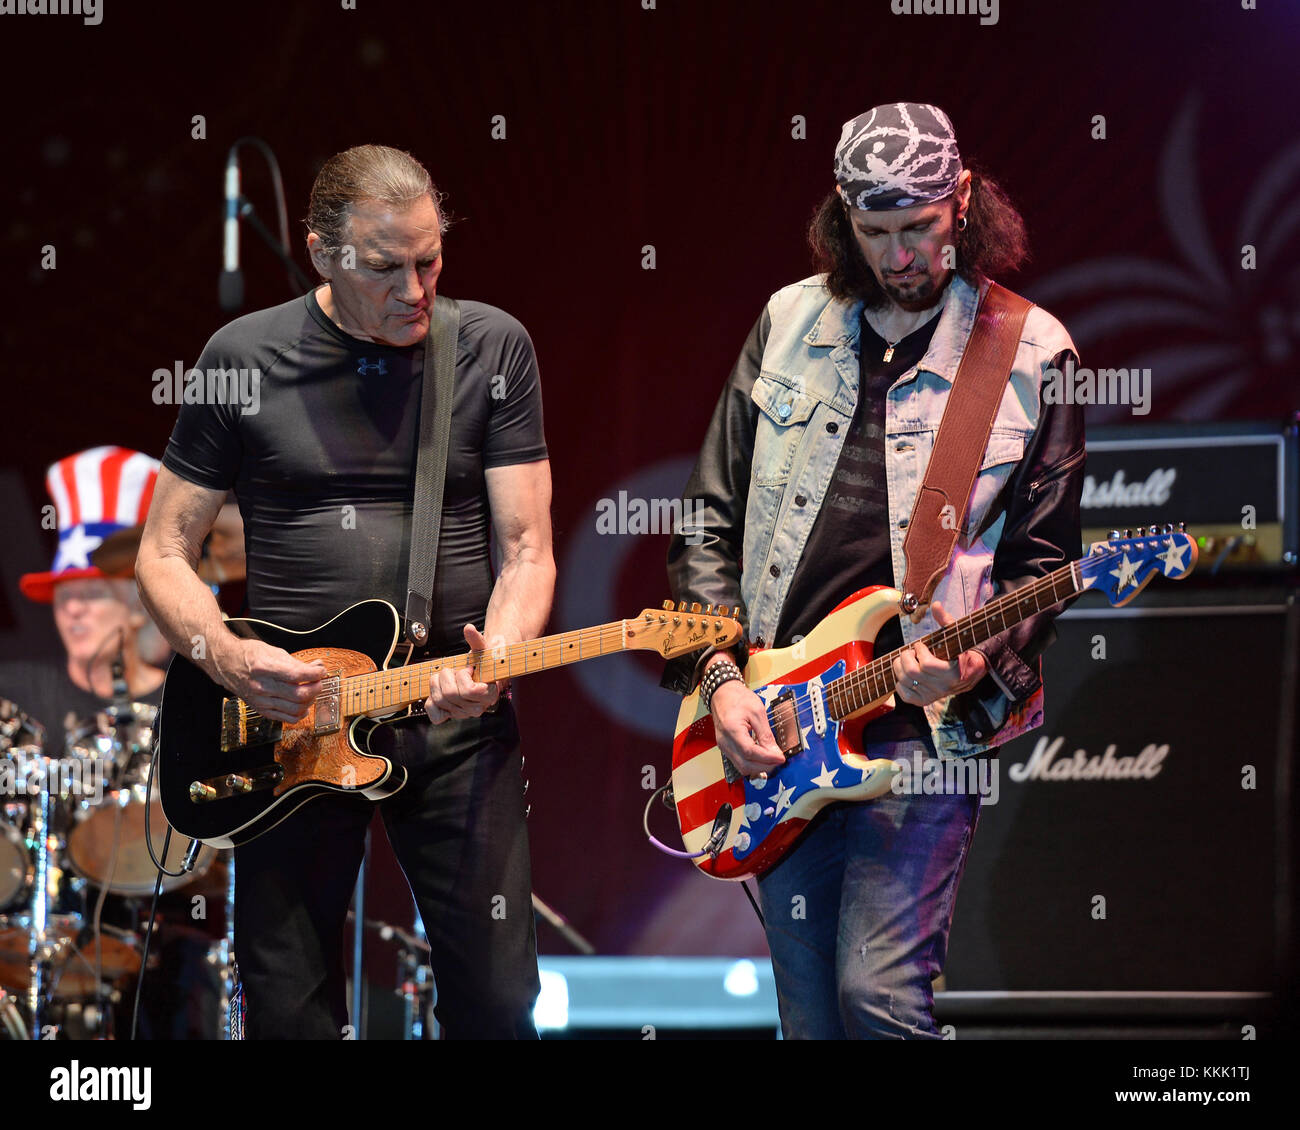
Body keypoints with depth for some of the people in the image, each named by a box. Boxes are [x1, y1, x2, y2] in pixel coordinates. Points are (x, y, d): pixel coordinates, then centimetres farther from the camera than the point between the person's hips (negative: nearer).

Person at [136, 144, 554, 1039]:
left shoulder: (493, 350, 3)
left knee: (497, 1001, -3)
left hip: (455, 724, 0)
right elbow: (166, 552, 6)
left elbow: (527, 550, 1)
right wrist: (226, 659, -13)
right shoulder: (243, 358, 2)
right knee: (290, 1014, 2)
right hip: (285, 721, 0)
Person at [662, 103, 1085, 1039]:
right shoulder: (791, 325, 10)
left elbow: (1043, 564, 2)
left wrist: (975, 666, -16)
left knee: (879, 991, -16)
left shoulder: (1030, 356, -1)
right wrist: (721, 677, 0)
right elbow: (709, 521, 12)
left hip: (925, 719, -4)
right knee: (808, 1007, 9)